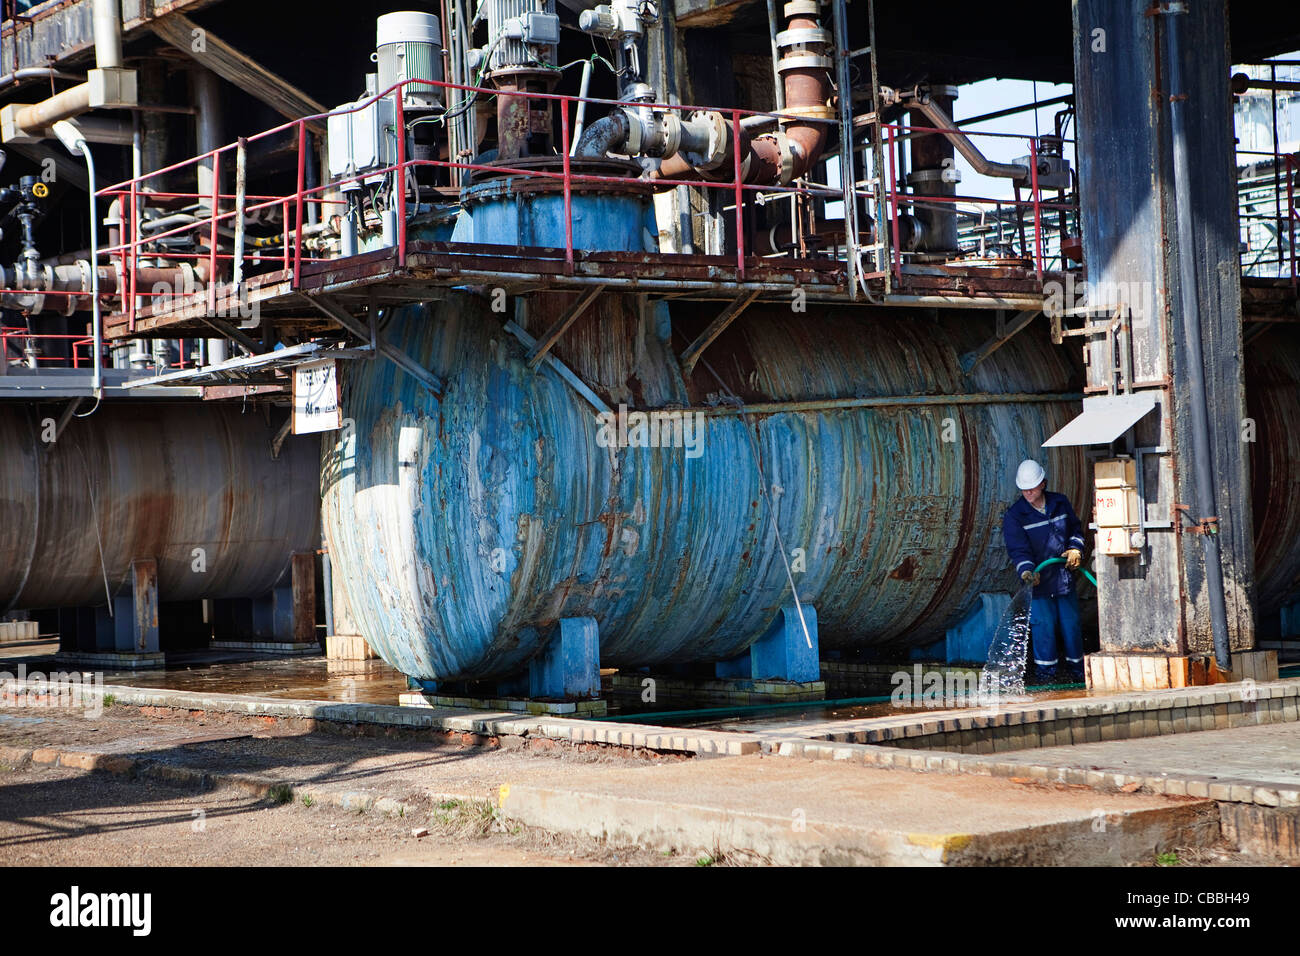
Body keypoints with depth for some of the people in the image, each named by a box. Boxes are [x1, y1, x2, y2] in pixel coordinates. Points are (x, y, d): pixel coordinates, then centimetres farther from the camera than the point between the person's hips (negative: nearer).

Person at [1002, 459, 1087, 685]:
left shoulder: (1060, 503, 5)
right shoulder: (1014, 516, -7)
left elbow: (1075, 528, 19)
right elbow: (1018, 549, -15)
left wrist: (1075, 549, 2)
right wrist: (1027, 571, -32)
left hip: (1064, 576, 4)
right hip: (1038, 580, -4)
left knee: (1071, 622, 8)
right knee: (1043, 625, -8)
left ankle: (1076, 670, 22)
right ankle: (1046, 673, 3)